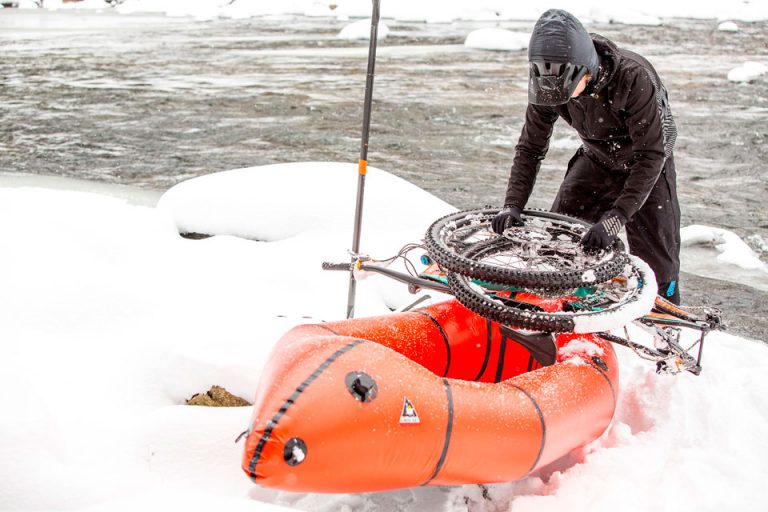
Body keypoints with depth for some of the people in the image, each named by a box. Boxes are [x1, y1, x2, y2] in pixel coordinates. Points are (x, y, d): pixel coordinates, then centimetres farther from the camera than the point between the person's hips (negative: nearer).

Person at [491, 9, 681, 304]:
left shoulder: (633, 77, -37)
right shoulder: (549, 84, -22)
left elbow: (651, 154, -36)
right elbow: (531, 147, -14)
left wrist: (615, 218, -44)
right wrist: (513, 205, -28)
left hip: (646, 165, -4)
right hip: (596, 160, 4)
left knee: (657, 263, -5)